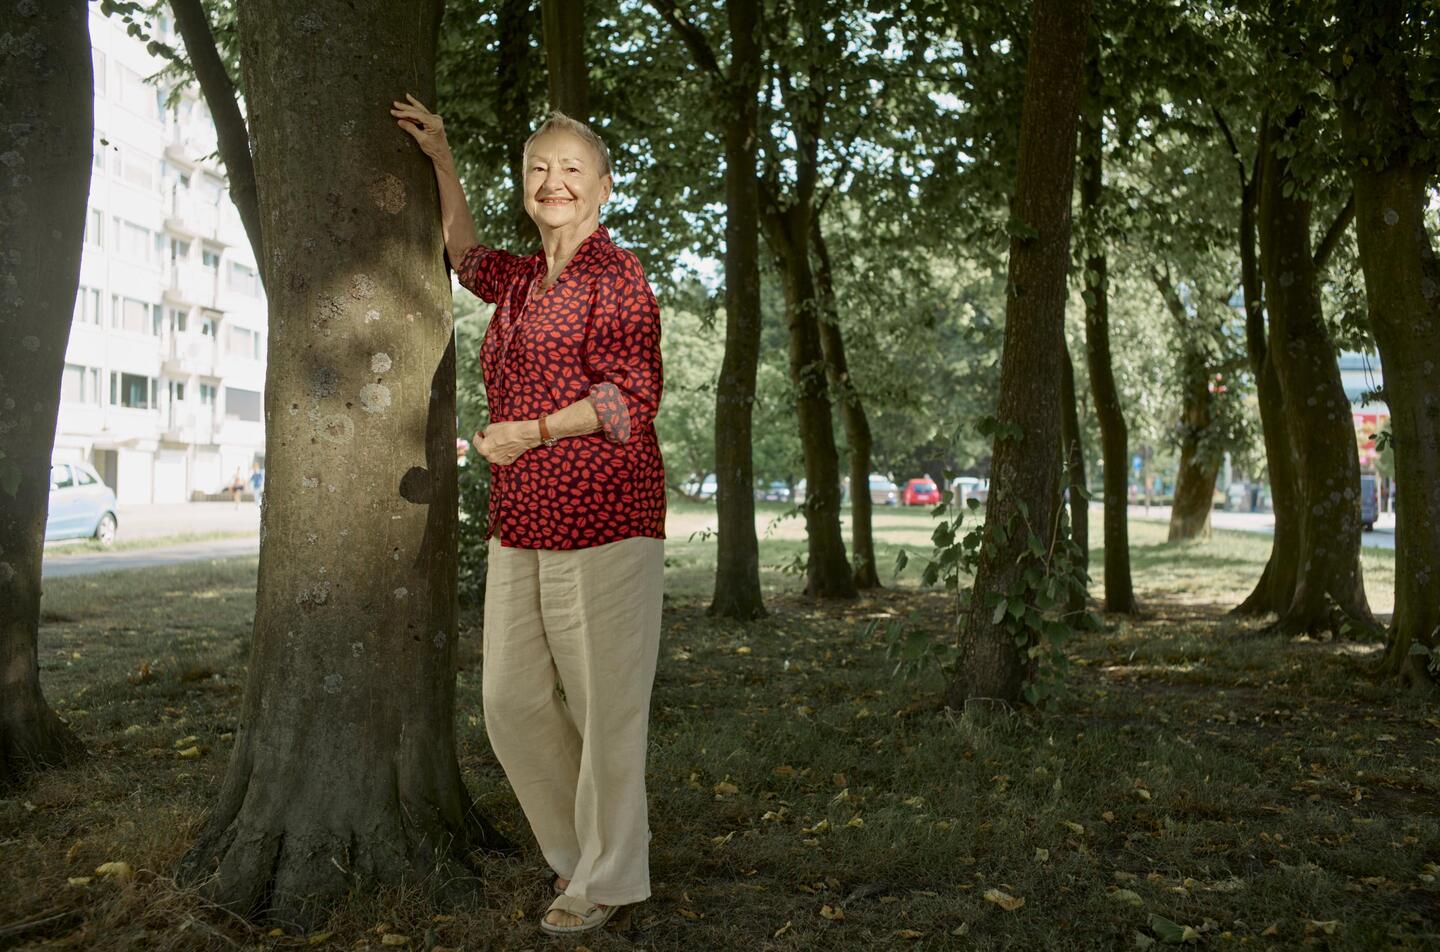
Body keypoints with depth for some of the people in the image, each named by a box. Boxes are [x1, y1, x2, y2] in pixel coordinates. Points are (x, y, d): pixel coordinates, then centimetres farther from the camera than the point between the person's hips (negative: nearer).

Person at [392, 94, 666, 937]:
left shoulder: (618, 274, -5)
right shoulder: (522, 281, 18)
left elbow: (633, 396, -12)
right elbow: (466, 253, 40)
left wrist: (533, 432, -16)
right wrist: (441, 158, 34)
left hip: (603, 524, -8)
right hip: (521, 526, 8)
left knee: (604, 704, -1)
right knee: (512, 702, 10)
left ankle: (608, 880, 16)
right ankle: (579, 852, 28)